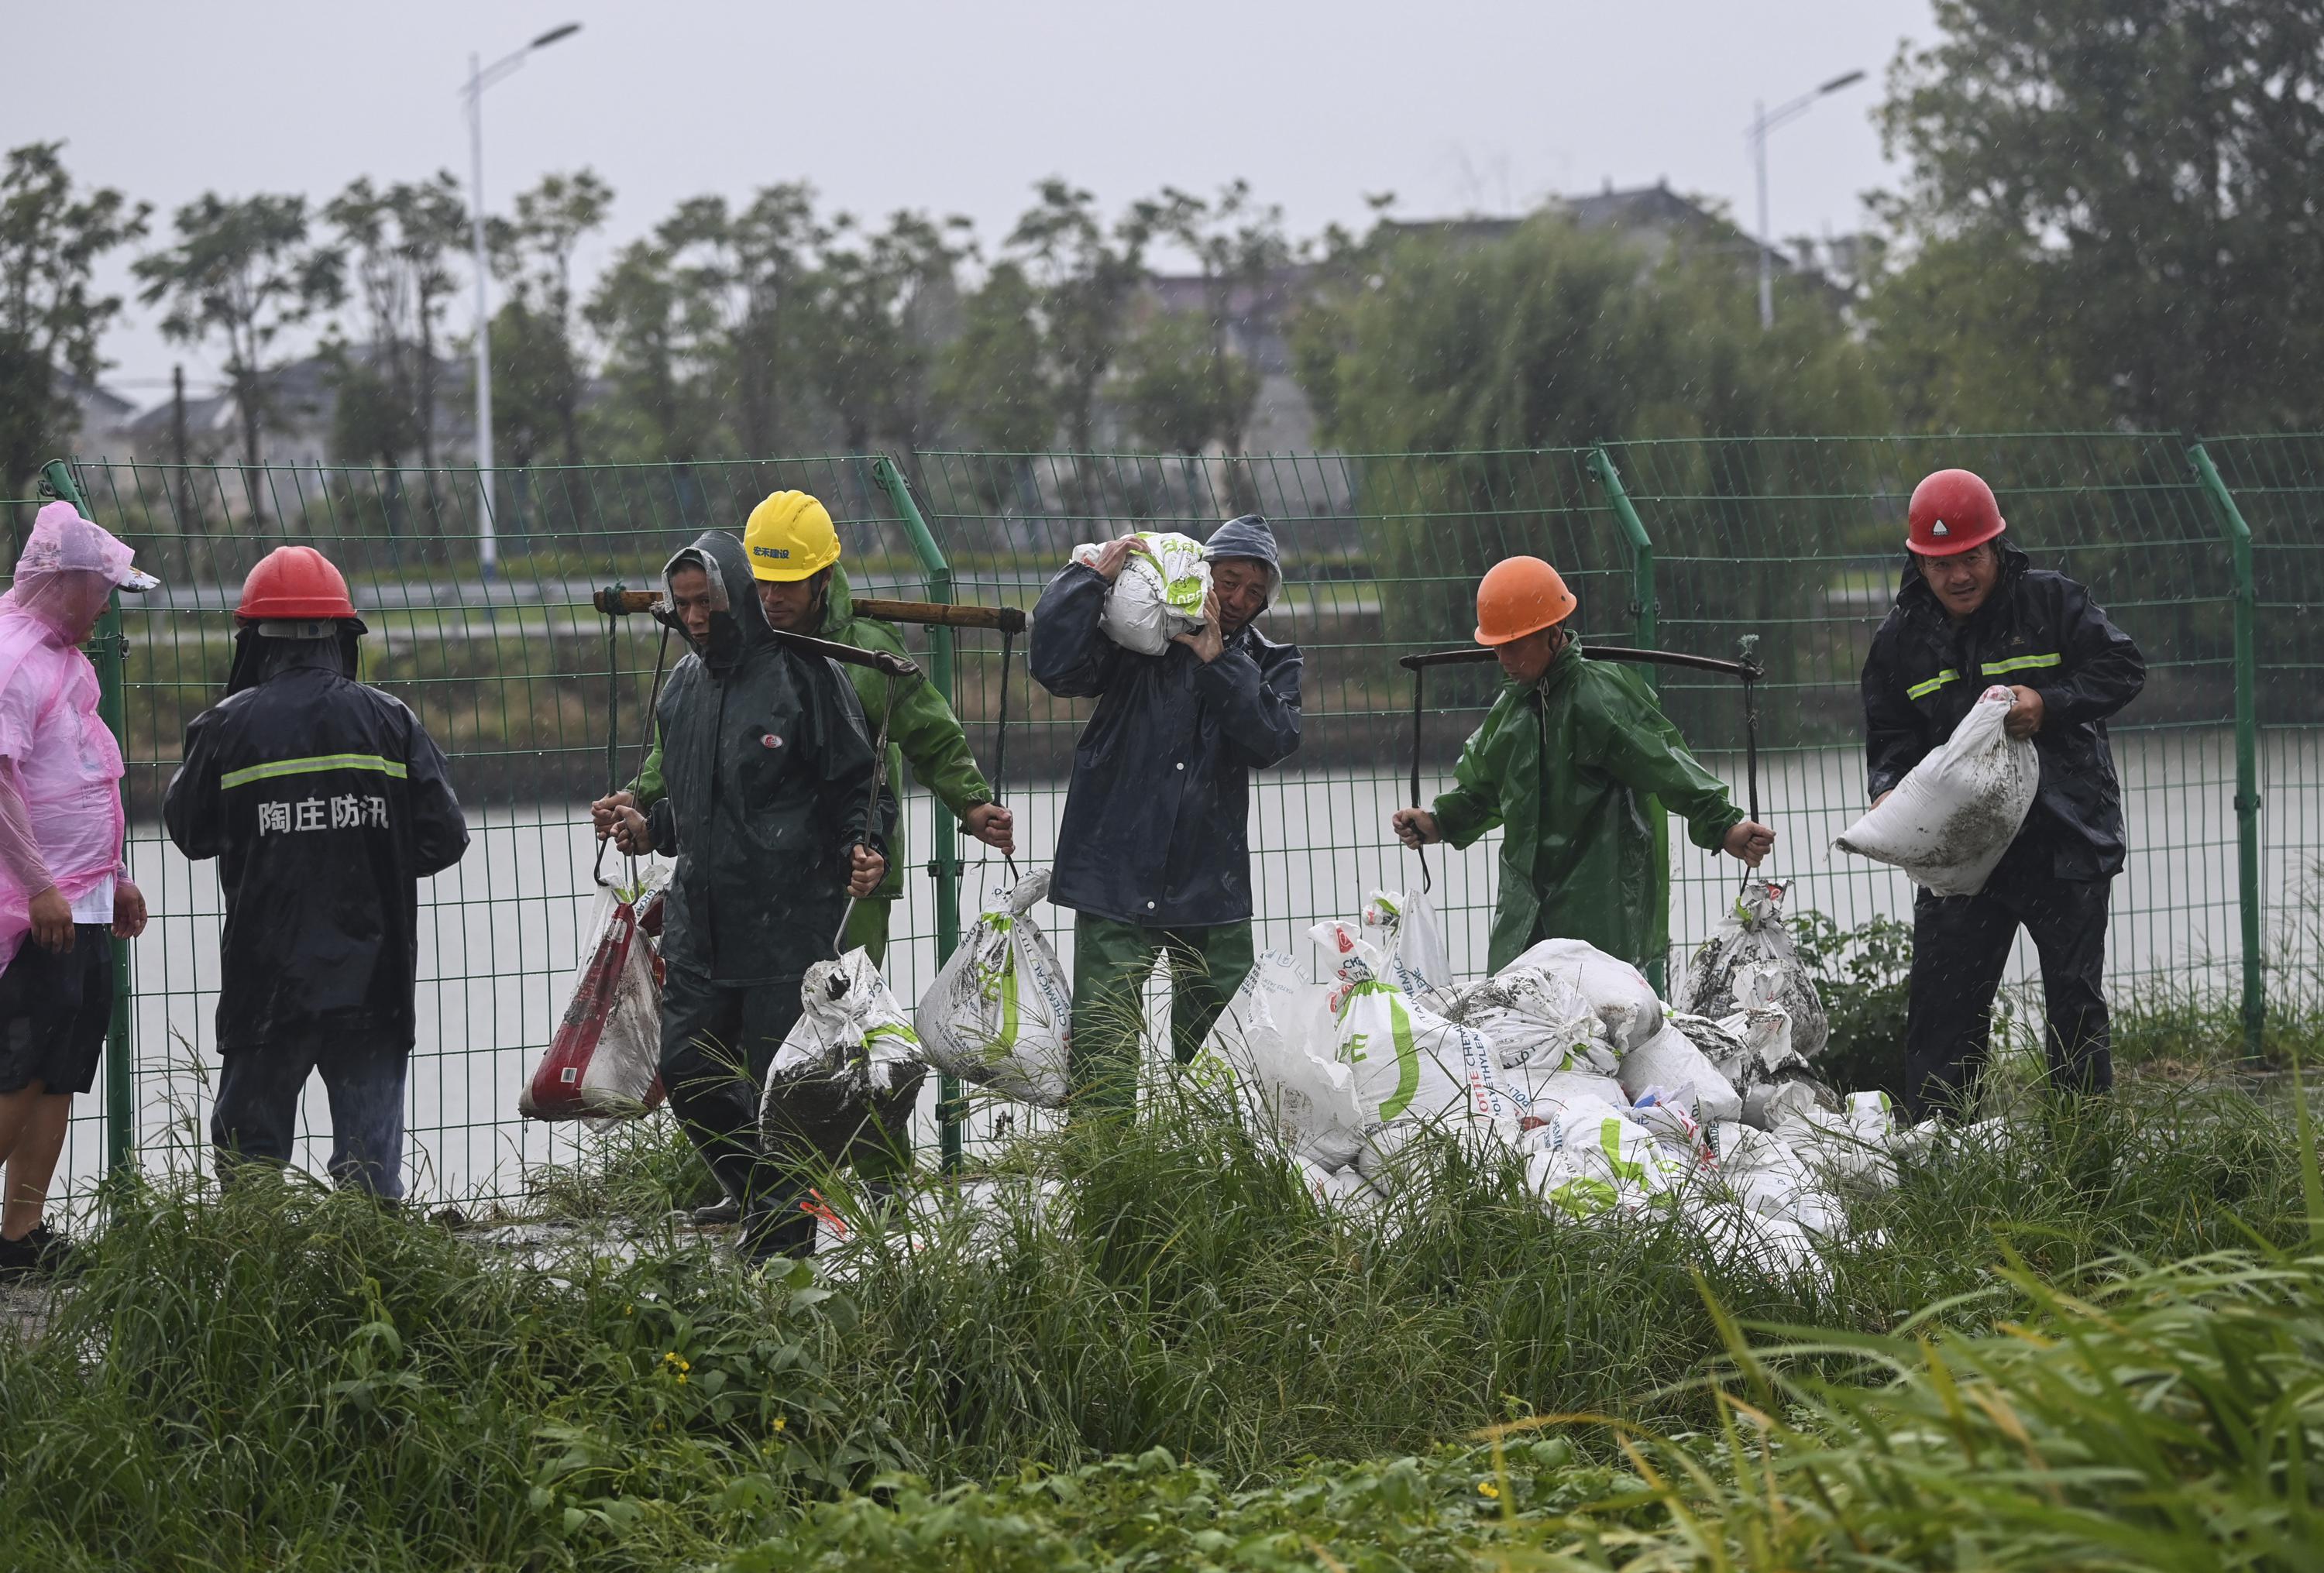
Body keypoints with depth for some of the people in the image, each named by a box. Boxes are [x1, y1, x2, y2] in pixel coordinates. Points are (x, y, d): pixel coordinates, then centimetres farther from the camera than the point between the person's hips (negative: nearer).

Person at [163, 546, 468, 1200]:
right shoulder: (389, 722, -1)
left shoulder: (229, 727, -6)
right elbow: (444, 839, 0)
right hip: (372, 976, 1)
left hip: (267, 978, -1)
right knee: (369, 1149, 6)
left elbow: (189, 828, 7)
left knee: (249, 1144, 9)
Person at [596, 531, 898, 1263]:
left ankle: (783, 1241, 7)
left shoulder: (804, 677, -8)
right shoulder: (683, 687, 13)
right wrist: (649, 830, 8)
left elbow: (856, 788, -4)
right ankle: (764, 1198, 22)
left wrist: (862, 848, -22)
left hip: (788, 924, -7)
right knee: (688, 1073, 4)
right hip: (699, 923, 7)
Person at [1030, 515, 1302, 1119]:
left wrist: (1216, 658, -11)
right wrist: (1092, 578, -12)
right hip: (1117, 883, -3)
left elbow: (1272, 740, -7)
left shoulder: (1269, 665, 13)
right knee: (1103, 1046, -9)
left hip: (1212, 887, 3)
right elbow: (1054, 664, -12)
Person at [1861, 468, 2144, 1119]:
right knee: (1941, 1002, 0)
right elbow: (1889, 737, 10)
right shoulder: (1901, 638, 6)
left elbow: (2123, 668, -4)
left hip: (2065, 842, -2)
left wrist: (2049, 704, -19)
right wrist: (1890, 792, -11)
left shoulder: (2050, 601, -3)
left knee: (2074, 999, 5)